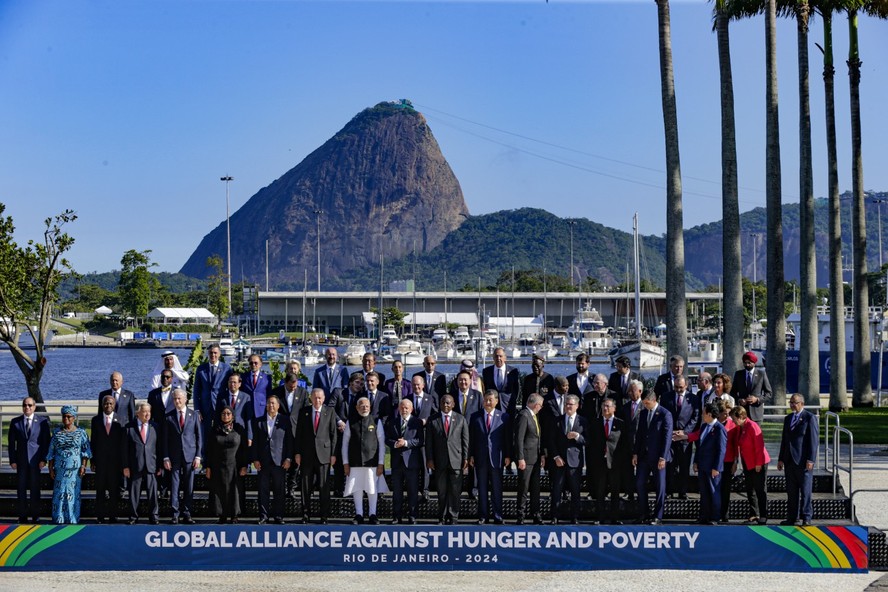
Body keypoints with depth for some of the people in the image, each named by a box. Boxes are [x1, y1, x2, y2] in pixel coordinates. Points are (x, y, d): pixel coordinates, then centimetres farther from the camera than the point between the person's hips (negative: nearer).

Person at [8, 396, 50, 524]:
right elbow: (11, 443, 6)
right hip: (21, 460, 2)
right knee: (21, 489, 4)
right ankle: (23, 516, 10)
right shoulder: (15, 422, 6)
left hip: (35, 460, -2)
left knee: (35, 488, 2)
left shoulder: (42, 421, 1)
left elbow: (46, 442, 0)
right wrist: (12, 460, -2)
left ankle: (35, 516, 9)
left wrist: (43, 459, -7)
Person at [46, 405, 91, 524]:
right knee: (59, 493, -1)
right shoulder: (57, 433, 9)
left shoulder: (81, 433, 4)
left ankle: (73, 520, 5)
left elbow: (86, 451, 2)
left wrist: (83, 466, -7)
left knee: (73, 494, -1)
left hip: (75, 469, -2)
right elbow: (51, 453, 11)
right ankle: (59, 520, 5)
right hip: (59, 469, 2)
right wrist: (50, 468, 5)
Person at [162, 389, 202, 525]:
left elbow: (199, 436, 6)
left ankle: (187, 513, 7)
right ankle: (175, 514, 2)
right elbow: (165, 438, 5)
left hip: (190, 455, 0)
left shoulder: (194, 415, 6)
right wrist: (166, 458, -3)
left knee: (189, 486, 2)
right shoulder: (168, 417, 5)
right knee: (174, 485, -2)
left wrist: (198, 456, -1)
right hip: (174, 456, 0)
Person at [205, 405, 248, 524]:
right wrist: (208, 467, 2)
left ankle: (234, 516, 7)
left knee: (234, 490, 0)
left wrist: (244, 466, -4)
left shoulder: (239, 430, 3)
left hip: (234, 467, -1)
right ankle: (222, 515, 7)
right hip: (218, 467, 1)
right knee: (220, 491, 1)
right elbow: (209, 450, 7)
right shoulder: (215, 431, 6)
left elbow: (245, 449, 2)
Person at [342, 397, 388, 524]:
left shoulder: (376, 422, 2)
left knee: (372, 489, 2)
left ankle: (373, 515, 11)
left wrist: (381, 463, -3)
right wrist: (345, 463, 1)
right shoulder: (351, 423, 5)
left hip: (372, 462, -1)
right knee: (356, 489, 4)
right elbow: (345, 443, 6)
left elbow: (381, 443, 1)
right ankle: (359, 515, 12)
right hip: (355, 463, 1)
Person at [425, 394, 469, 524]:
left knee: (455, 491, 1)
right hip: (439, 462, 0)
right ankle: (442, 518, 11)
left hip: (456, 460, 0)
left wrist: (466, 458, -1)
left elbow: (465, 440, 6)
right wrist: (430, 459, -2)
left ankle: (453, 517, 8)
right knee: (441, 491, 4)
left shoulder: (461, 419, 8)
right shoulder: (432, 421, 7)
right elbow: (429, 442, 5)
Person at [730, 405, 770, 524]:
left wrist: (758, 463, -19)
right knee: (750, 489, 10)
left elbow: (759, 446, -19)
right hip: (747, 463, 9)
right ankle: (754, 515, 16)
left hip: (758, 463, -9)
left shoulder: (752, 426, -18)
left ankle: (763, 516, 2)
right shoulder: (739, 428, 8)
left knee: (760, 490, -2)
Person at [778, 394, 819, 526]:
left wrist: (810, 460, -16)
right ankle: (792, 517, 13)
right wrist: (781, 459, 14)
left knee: (805, 490, -3)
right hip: (790, 460, 7)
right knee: (791, 491, 8)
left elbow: (814, 440, -10)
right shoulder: (788, 419, 16)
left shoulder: (810, 418, -5)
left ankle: (806, 517, 2)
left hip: (803, 461, -6)